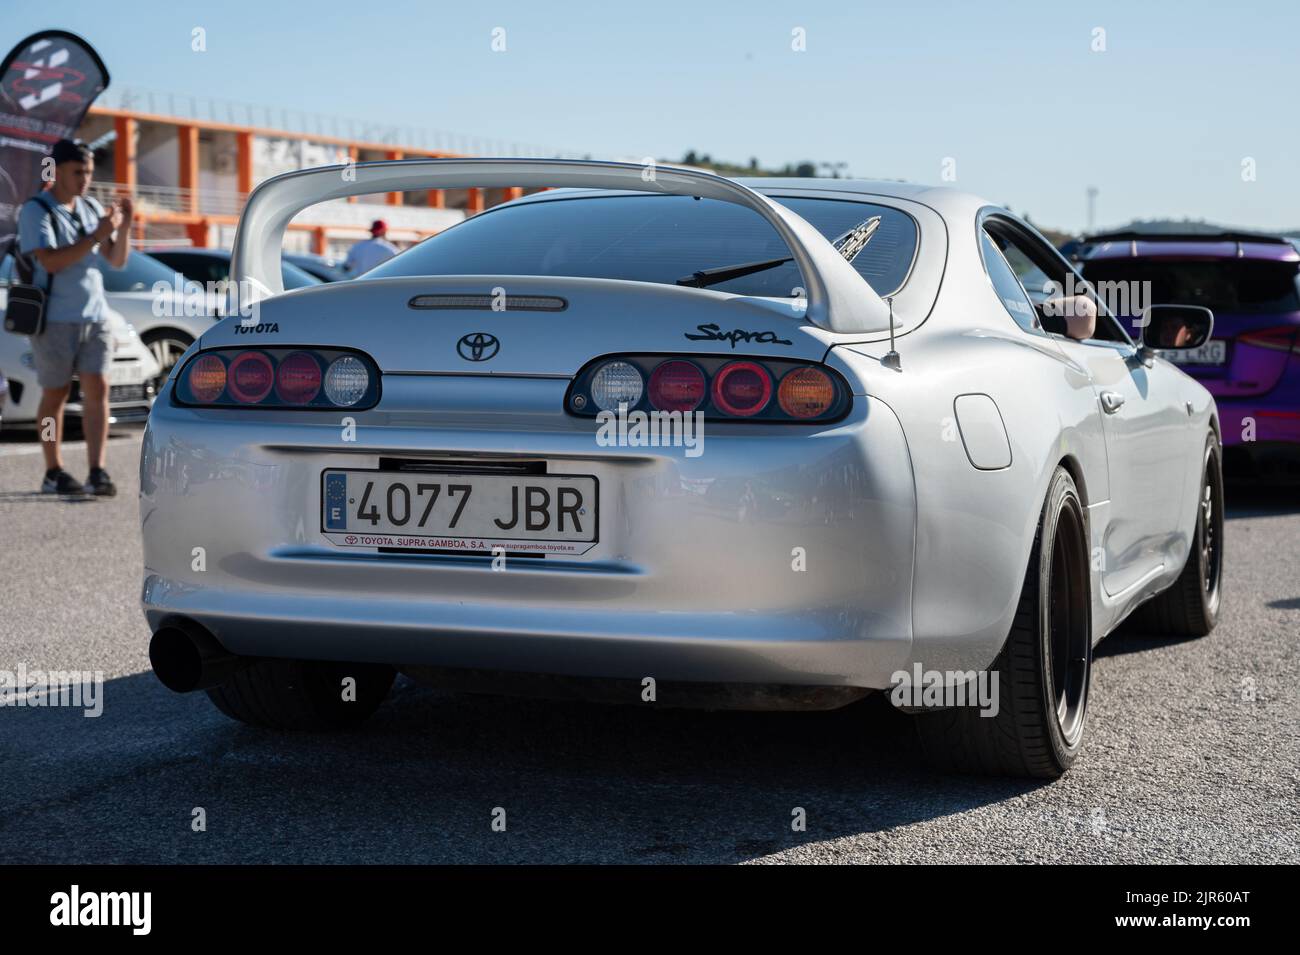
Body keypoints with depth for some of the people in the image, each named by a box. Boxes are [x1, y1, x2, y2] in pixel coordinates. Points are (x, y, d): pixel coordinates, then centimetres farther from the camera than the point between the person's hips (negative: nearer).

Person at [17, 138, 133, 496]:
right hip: (55, 319, -4)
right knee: (55, 394, 4)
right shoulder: (36, 211, -6)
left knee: (97, 388, -6)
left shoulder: (92, 209, 11)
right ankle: (53, 473, 14)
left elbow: (117, 261, 10)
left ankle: (97, 472, -9)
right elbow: (51, 261, -19)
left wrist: (123, 228, -7)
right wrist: (97, 235, -22)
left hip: (95, 315, 5)